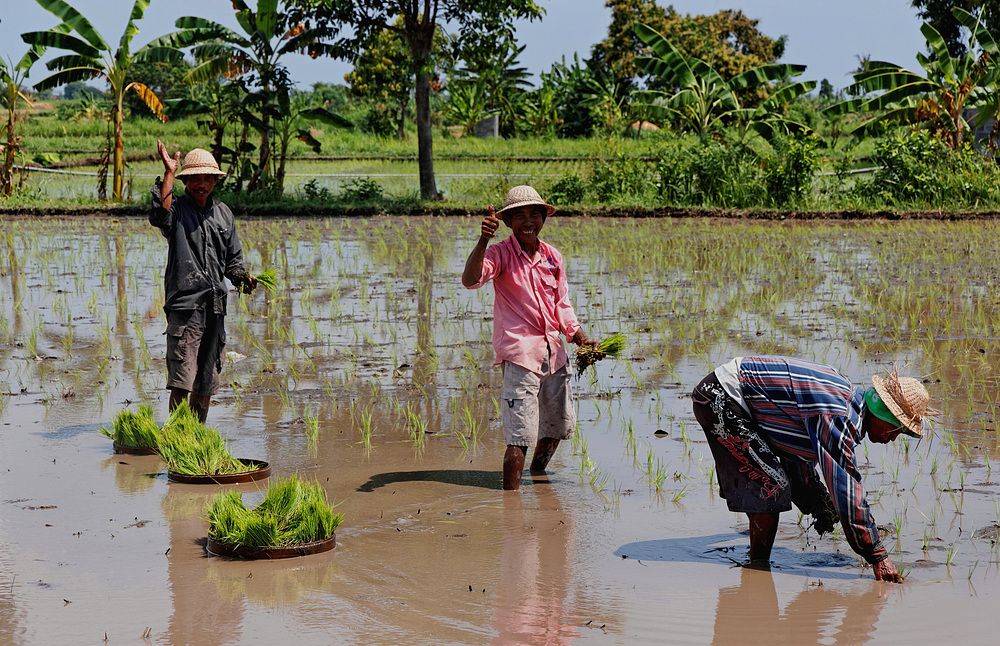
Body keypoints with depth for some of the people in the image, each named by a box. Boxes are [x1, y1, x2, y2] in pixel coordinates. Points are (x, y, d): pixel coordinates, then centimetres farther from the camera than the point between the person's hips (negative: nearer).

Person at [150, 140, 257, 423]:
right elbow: (160, 216, -25)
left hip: (215, 304, 6)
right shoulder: (177, 209, 0)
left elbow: (233, 258, 23)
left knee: (206, 381, 11)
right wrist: (169, 173, -23)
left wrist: (242, 276, 3)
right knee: (181, 380, -13)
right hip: (184, 304, -6)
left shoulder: (223, 213, 16)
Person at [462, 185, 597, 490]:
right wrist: (483, 240, -38)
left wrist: (580, 338, 5)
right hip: (520, 353, -7)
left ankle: (538, 473, 46)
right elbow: (471, 280, -28)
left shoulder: (553, 256, 9)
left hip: (554, 351, 7)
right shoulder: (500, 253, -8)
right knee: (520, 434, -13)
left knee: (559, 424, 22)